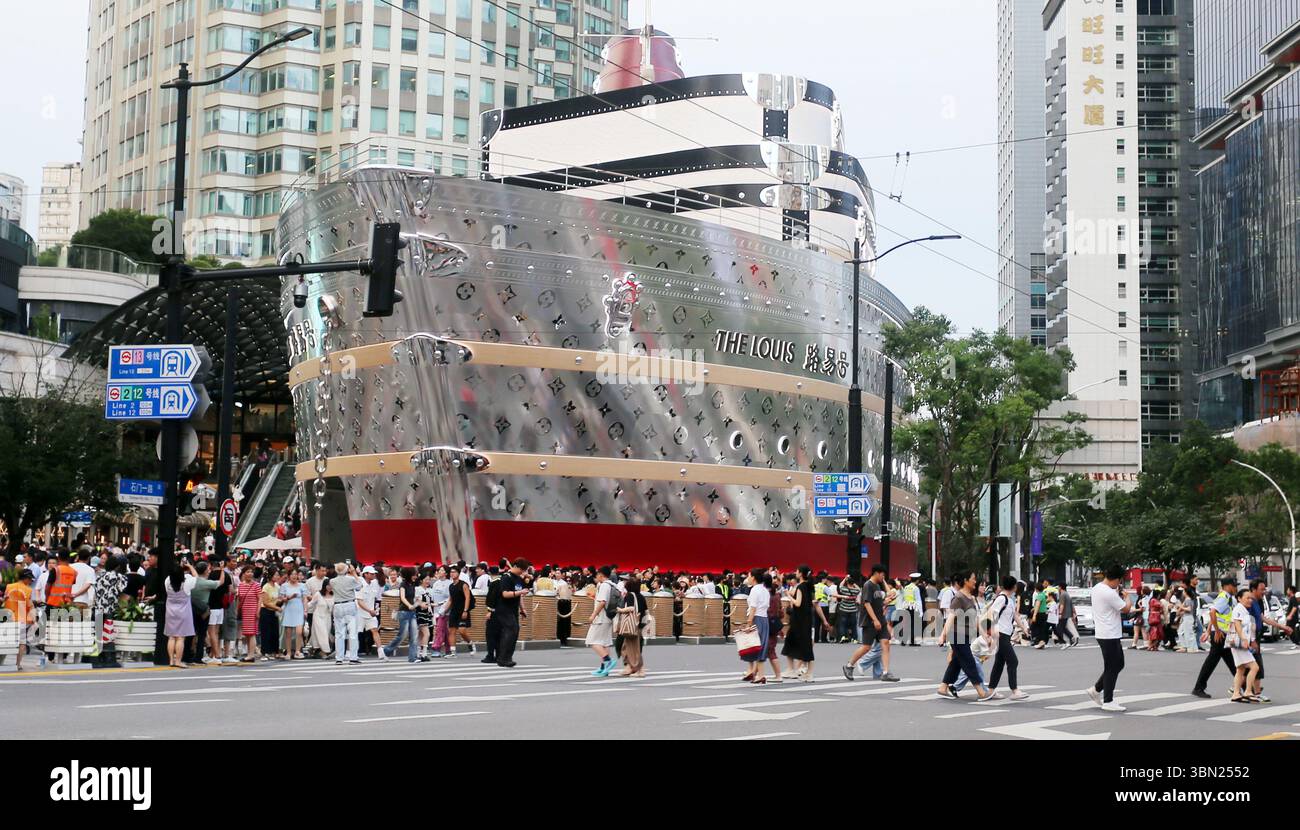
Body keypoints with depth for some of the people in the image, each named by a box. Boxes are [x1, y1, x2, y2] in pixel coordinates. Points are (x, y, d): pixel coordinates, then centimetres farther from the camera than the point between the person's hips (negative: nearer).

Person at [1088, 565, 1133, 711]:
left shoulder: (1096, 588, 8)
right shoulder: (1109, 593, -22)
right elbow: (1126, 608, -16)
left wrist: (1119, 594, 12)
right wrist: (1126, 597, 2)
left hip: (1103, 633, 10)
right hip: (1110, 635, -10)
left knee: (1119, 664, 18)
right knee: (1112, 668, -2)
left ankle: (1096, 690, 22)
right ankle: (1108, 702, 4)